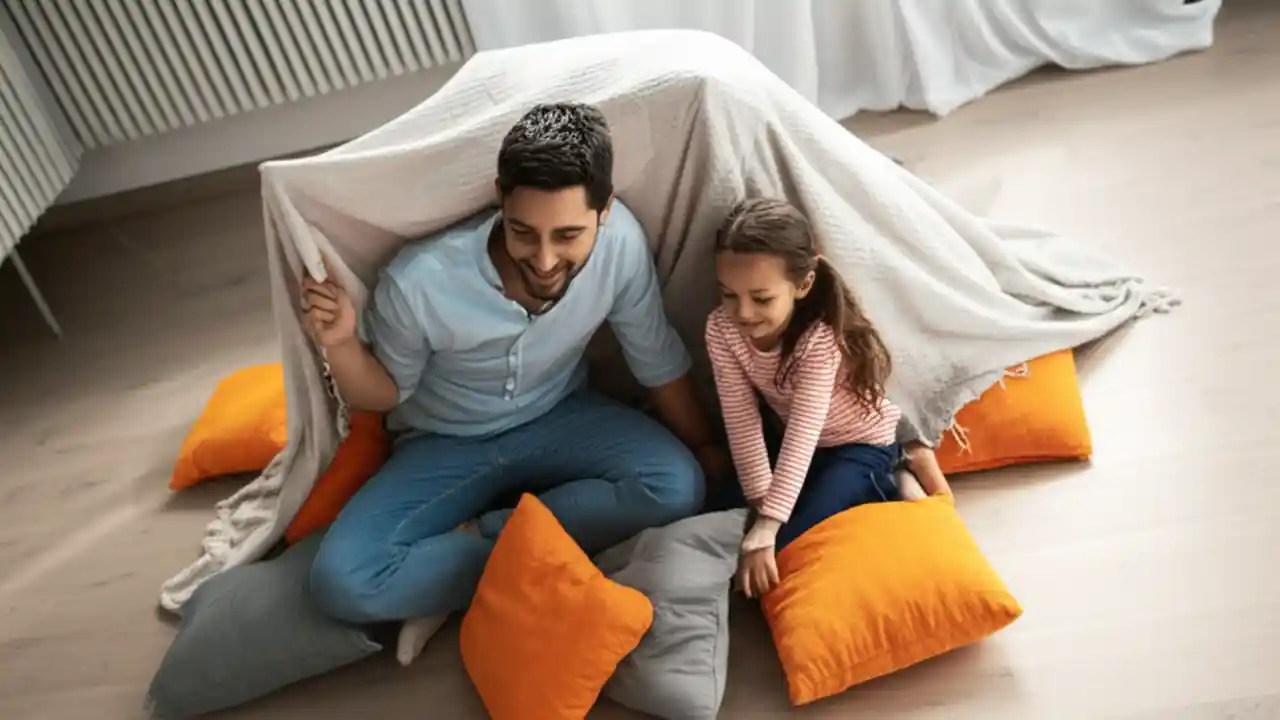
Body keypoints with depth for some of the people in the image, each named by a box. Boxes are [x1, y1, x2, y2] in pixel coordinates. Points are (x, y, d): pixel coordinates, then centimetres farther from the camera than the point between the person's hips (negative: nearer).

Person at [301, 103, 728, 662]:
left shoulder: (621, 240, -24)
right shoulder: (420, 282, -29)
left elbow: (657, 359, -5)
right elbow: (383, 395, -9)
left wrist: (703, 447, 7)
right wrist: (341, 344, -31)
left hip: (558, 421, 3)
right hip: (445, 445, -2)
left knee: (677, 487, -26)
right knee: (342, 583, -24)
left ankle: (474, 537, -13)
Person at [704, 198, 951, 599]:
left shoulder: (822, 339, -34)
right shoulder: (722, 330, -20)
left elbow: (803, 437, -37)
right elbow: (742, 423, -19)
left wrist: (764, 531, -41)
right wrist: (761, 505, -26)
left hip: (861, 443, -6)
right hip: (796, 439, 6)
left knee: (786, 542, -19)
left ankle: (881, 490, 4)